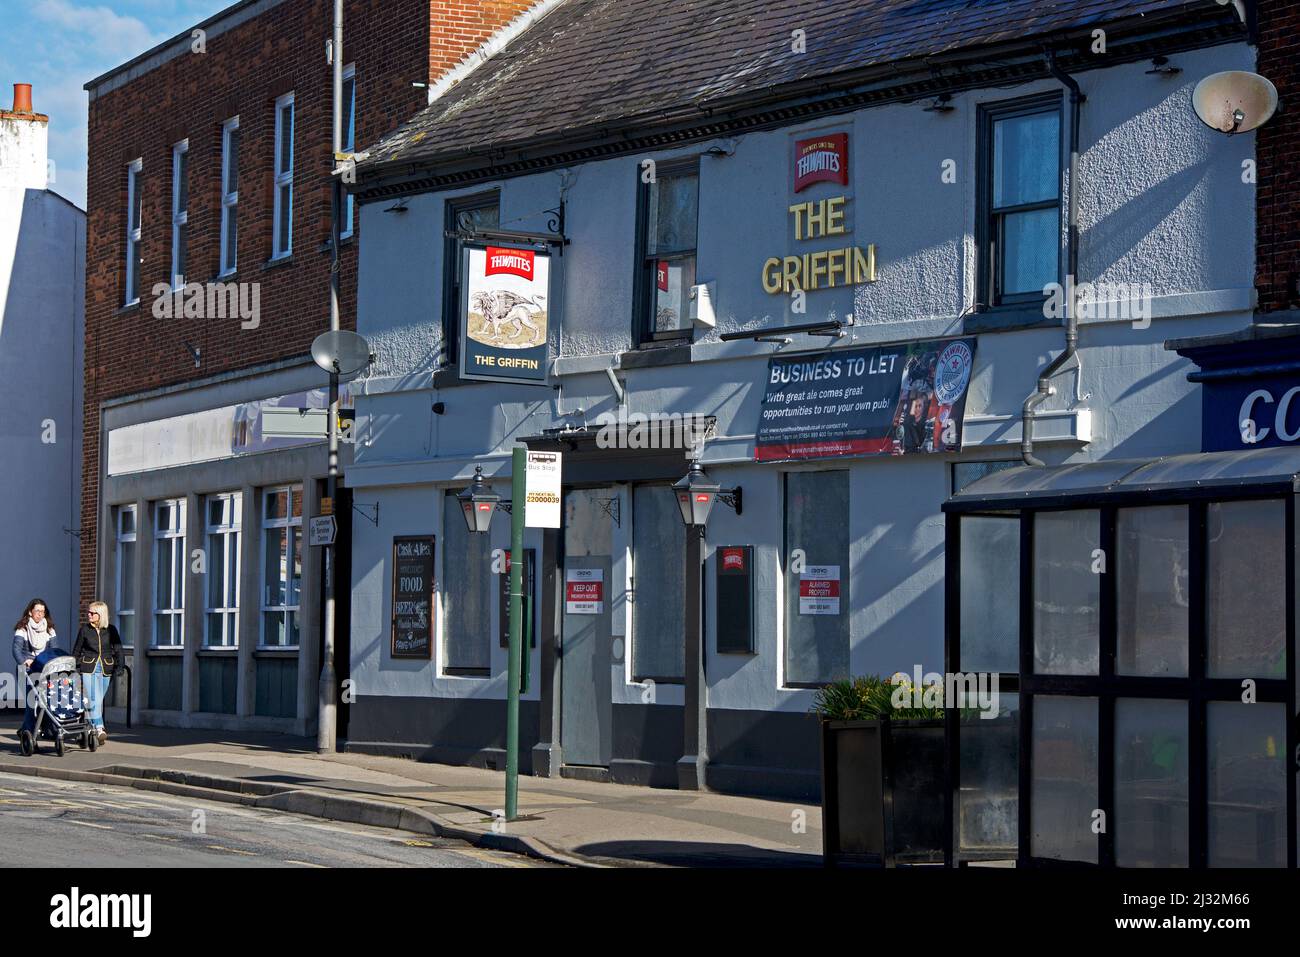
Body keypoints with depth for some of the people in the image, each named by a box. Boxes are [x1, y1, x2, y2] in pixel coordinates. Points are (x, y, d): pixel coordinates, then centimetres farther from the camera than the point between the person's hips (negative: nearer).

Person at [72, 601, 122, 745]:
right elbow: (76, 651, 13)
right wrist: (74, 669, 10)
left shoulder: (110, 630, 5)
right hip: (88, 668, -1)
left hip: (105, 669, 1)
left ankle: (91, 729, 19)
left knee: (99, 701, 6)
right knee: (93, 699, -15)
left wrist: (119, 667, -4)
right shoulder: (85, 630, 5)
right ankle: (99, 729, -23)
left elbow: (118, 650, 7)